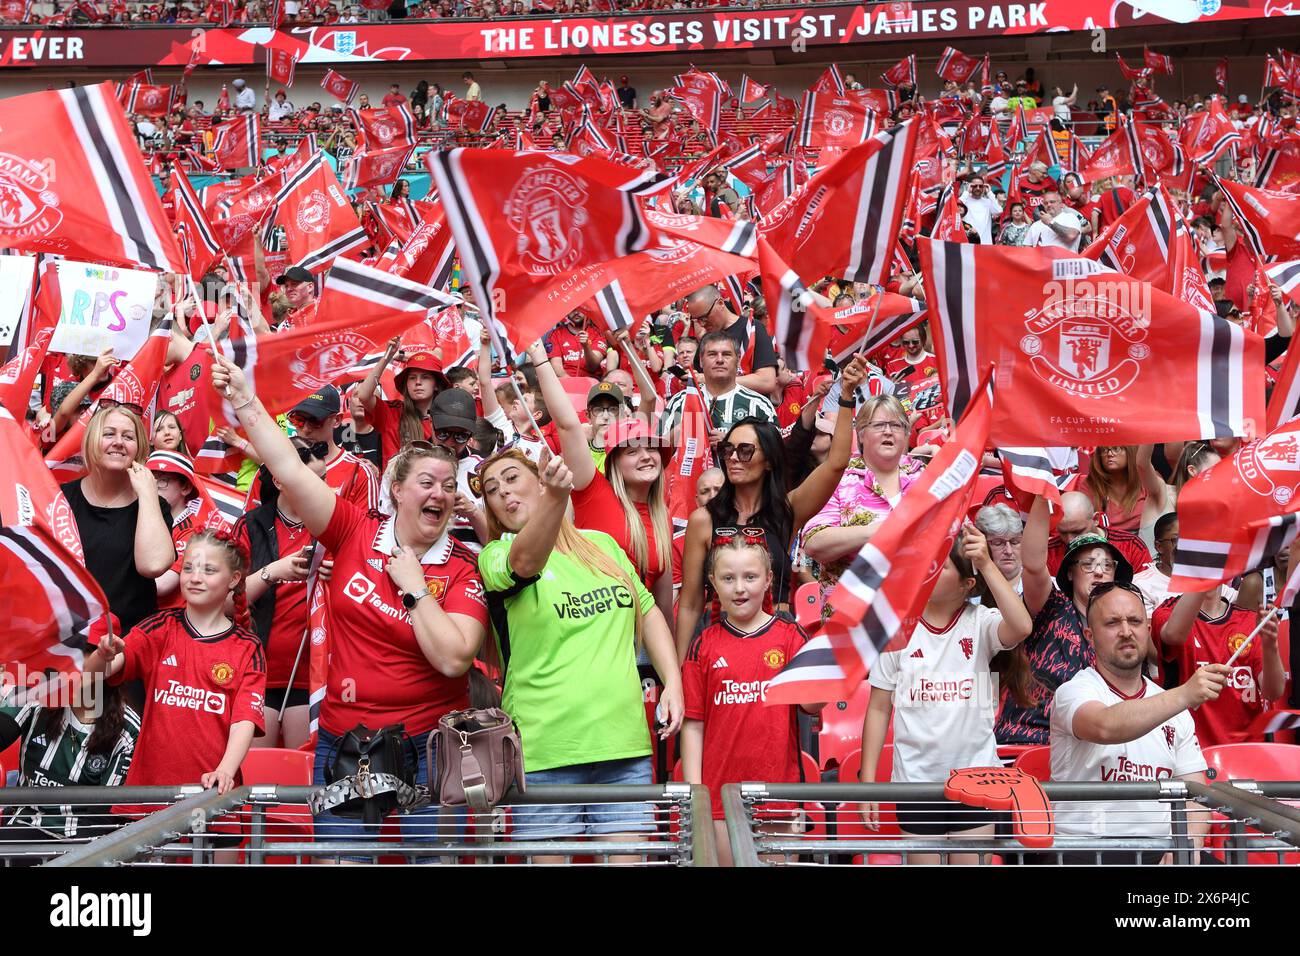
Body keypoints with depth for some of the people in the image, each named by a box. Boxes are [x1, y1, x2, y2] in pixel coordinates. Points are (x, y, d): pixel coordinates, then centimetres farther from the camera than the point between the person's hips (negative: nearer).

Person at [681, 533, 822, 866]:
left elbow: (811, 705, -5)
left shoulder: (790, 636, 2)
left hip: (779, 787, 0)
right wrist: (693, 792, -1)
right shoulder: (703, 646, 3)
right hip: (720, 794, 0)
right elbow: (693, 724, 3)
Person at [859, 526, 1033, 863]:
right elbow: (879, 709, 2)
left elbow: (1021, 628, -27)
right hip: (916, 778, 1)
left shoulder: (981, 622, -3)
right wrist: (867, 781, -1)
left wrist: (987, 565, -27)